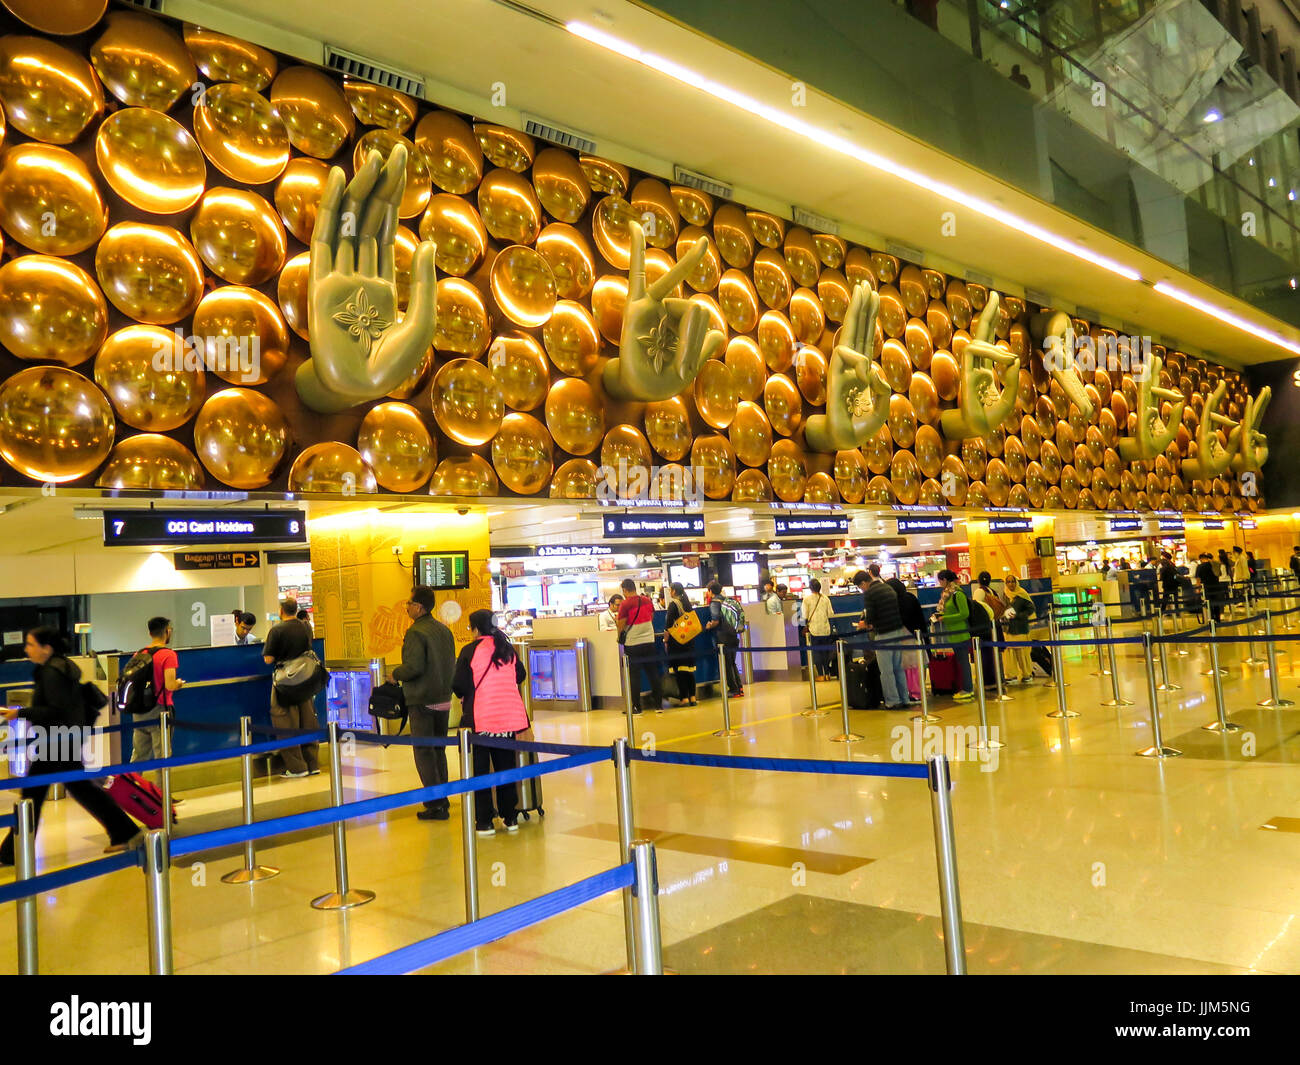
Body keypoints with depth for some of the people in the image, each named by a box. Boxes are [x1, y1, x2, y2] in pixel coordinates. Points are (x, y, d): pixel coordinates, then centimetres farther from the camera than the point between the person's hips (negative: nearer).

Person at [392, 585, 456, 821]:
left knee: (424, 753, 0)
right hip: (443, 699, 8)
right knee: (438, 750, 17)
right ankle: (442, 800, 24)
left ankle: (436, 806, 0)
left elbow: (414, 666, -23)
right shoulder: (444, 630, 9)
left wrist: (396, 674, -5)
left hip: (422, 702, -8)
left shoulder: (416, 632, -16)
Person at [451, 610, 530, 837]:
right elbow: (521, 676, 15)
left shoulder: (470, 651, -10)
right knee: (506, 767, 13)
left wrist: (464, 697, 10)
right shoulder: (507, 649, 5)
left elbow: (459, 685, -11)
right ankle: (510, 818, 17)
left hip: (480, 719, -4)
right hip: (508, 717, 5)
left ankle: (484, 821, 7)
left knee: (480, 769, 5)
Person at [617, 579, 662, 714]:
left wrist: (620, 637, 9)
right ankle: (658, 704, 11)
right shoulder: (648, 601, 3)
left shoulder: (625, 604, -12)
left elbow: (621, 626, -10)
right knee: (653, 674, 10)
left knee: (634, 676, 3)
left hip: (632, 644, -4)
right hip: (649, 641, 4)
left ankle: (637, 707, 6)